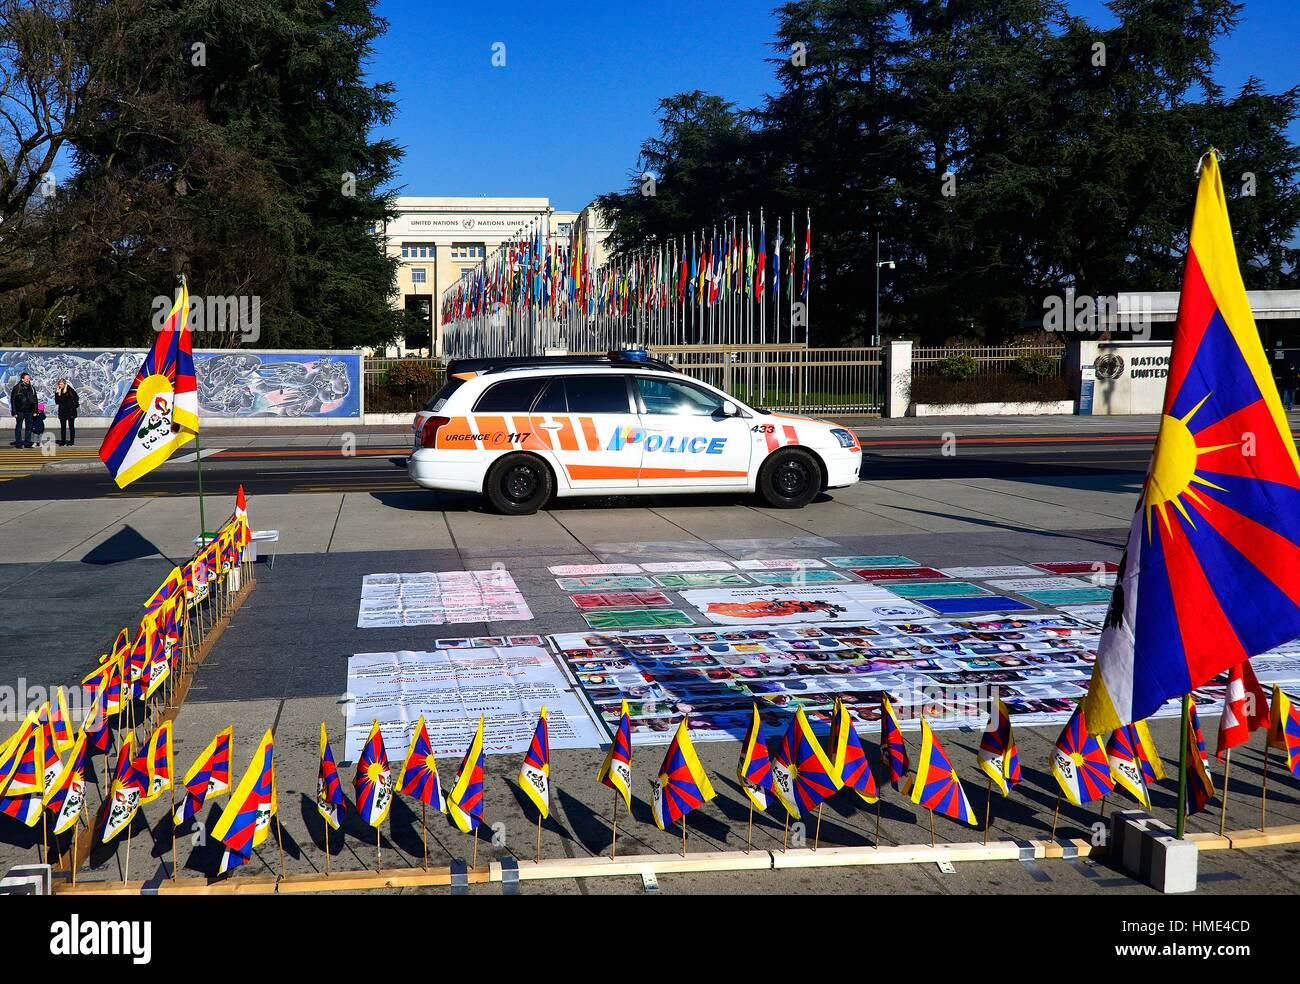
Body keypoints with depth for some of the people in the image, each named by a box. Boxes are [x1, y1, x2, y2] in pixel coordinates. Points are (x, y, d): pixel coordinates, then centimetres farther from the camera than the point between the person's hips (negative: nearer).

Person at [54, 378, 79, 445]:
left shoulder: (69, 390, -7)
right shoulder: (57, 391, 4)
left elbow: (76, 398, -1)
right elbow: (57, 402, -3)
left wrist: (74, 405, -4)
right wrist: (57, 394, -12)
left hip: (70, 411, -4)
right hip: (62, 411, 4)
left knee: (71, 427, 2)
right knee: (63, 427, 6)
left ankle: (71, 442, 5)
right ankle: (63, 441, 11)